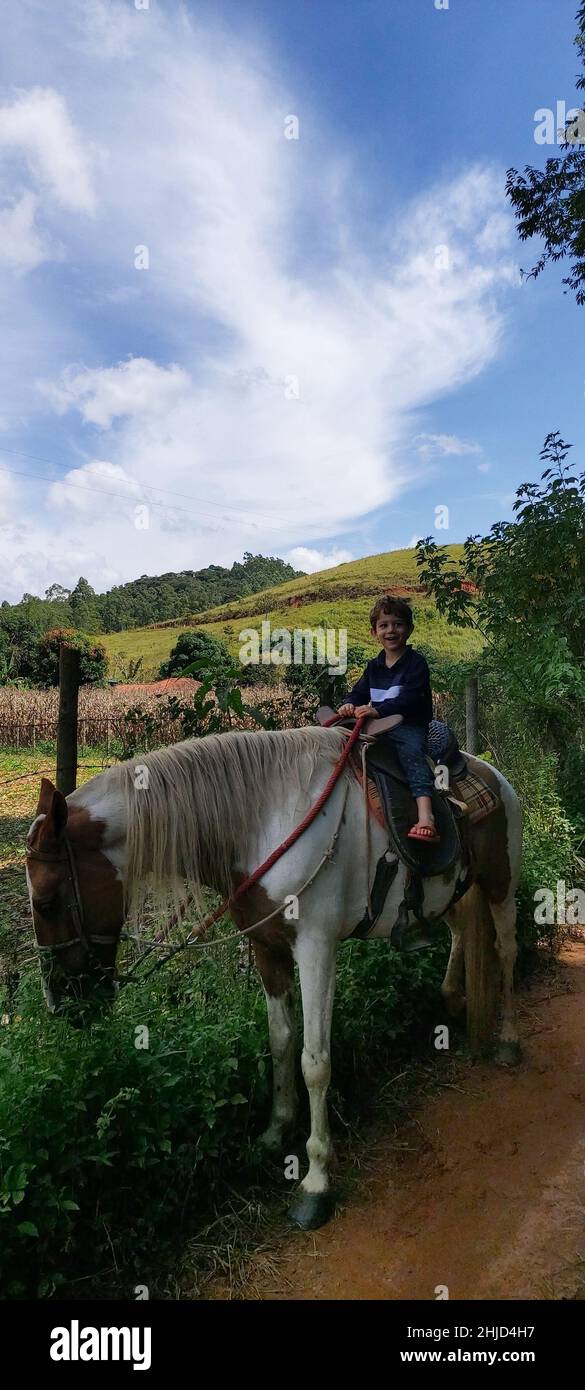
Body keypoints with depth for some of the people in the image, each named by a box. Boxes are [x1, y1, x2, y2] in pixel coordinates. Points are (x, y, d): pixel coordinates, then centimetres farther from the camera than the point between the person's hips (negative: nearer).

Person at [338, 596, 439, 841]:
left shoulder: (416, 662, -4)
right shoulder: (374, 666, 18)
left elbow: (408, 699, -16)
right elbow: (359, 692, 14)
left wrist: (378, 710, -29)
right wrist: (349, 704, -11)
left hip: (410, 726, -7)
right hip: (378, 728, 7)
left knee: (411, 750, -34)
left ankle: (425, 815, -49)